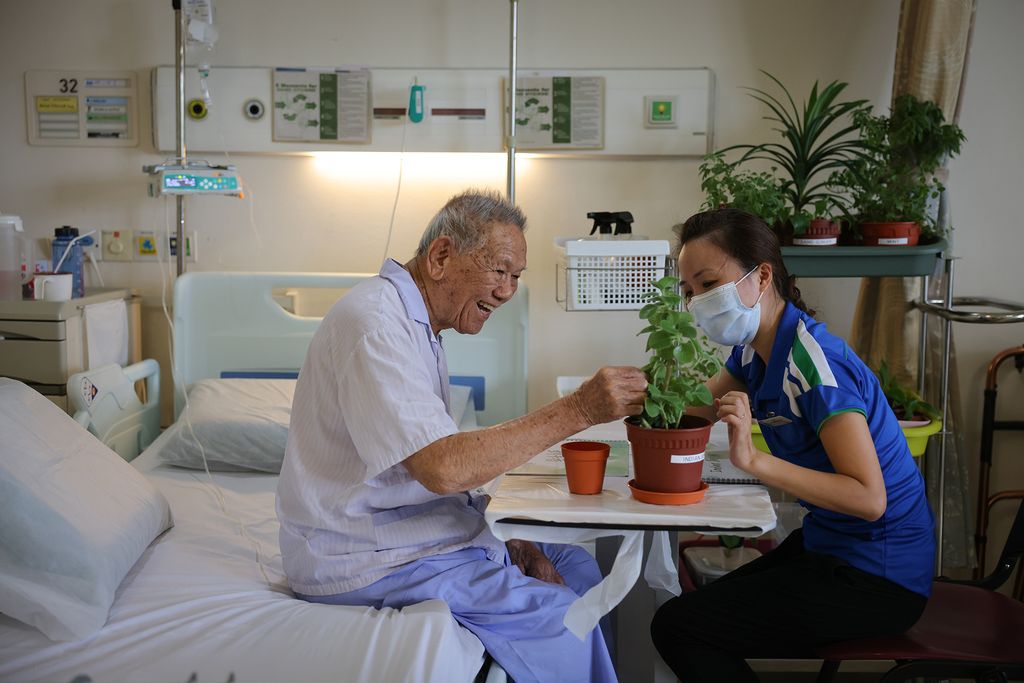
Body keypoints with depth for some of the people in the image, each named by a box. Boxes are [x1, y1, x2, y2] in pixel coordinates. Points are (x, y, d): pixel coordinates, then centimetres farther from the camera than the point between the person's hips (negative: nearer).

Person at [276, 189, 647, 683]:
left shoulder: (416, 325, 14)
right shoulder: (375, 325, -21)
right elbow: (444, 468, -31)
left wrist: (509, 539, 2)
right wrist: (578, 411, -29)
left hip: (407, 531, 10)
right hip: (366, 563, -10)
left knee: (578, 569, 8)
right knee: (560, 614, -15)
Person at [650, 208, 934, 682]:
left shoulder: (813, 362, -25)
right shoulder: (753, 349, 2)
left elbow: (869, 499, -30)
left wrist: (753, 460, -36)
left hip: (879, 577, -9)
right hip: (826, 544, 9)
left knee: (675, 627, -12)